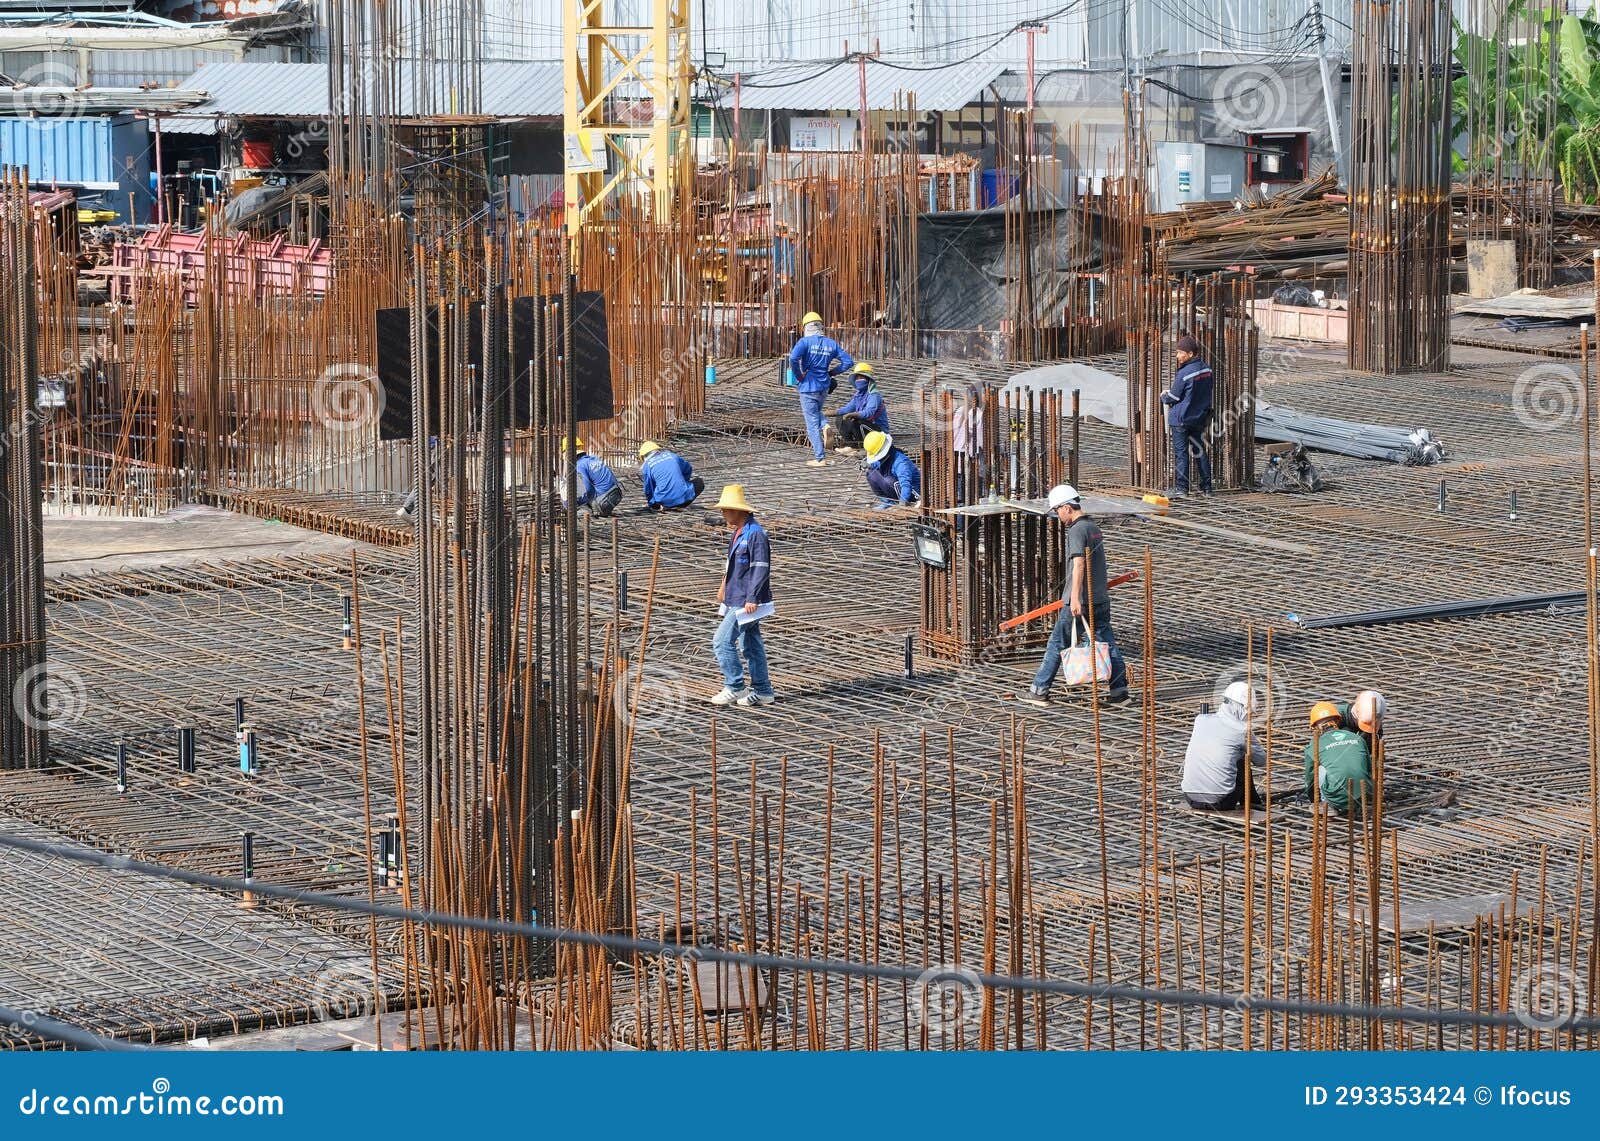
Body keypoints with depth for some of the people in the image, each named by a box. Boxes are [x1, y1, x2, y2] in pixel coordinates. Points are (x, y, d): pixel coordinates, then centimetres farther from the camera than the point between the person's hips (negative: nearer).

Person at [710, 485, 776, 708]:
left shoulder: (755, 534, -18)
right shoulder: (738, 532, 13)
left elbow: (760, 568, -22)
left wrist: (752, 598, -24)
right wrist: (724, 587, 31)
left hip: (747, 602, -10)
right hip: (737, 599, 10)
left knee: (723, 641, -11)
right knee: (751, 645, 13)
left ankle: (734, 688, -4)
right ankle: (762, 692, 18)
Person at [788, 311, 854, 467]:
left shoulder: (805, 341, -9)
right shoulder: (831, 343, 6)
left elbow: (793, 358, -27)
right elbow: (848, 361, 5)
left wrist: (798, 375, -12)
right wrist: (832, 372, 12)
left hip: (808, 386, -5)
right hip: (824, 387, 5)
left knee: (812, 422, 0)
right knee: (816, 414, 29)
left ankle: (820, 458, -1)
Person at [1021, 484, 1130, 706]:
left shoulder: (1077, 530, -13)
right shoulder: (1094, 527, 15)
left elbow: (1079, 564, -23)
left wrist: (1075, 598, -28)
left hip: (1079, 601, -8)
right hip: (1100, 597, 8)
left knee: (1057, 643, 1)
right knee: (1106, 643, 7)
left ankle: (1039, 691, 5)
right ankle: (1119, 689, 4)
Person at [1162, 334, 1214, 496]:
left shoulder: (1184, 374, -22)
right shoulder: (1207, 369, 2)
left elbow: (1173, 397, -14)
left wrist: (1164, 397, 11)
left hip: (1181, 419, -7)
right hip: (1200, 418, 7)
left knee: (1181, 452, 0)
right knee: (1200, 451, 14)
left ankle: (1182, 488, -1)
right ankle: (1206, 487, 16)